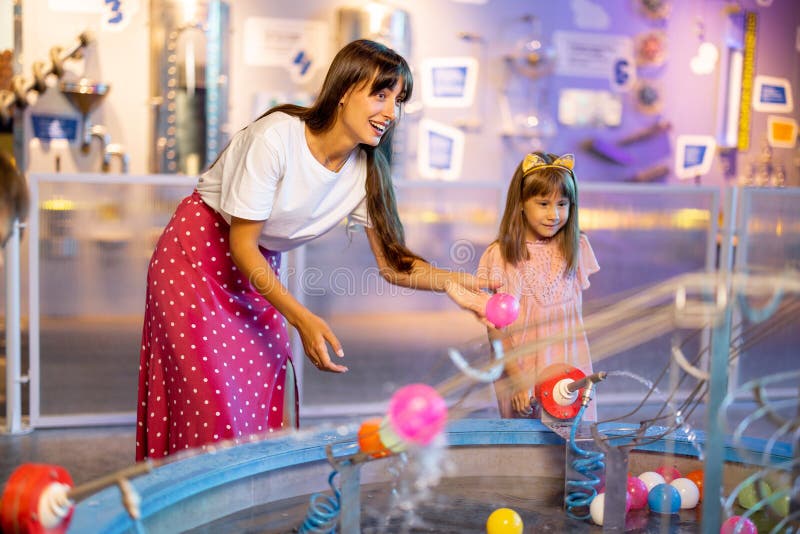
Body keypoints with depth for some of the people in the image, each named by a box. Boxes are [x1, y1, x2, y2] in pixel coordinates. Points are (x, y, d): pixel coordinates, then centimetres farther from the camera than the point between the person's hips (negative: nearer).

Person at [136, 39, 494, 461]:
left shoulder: (366, 170, -10)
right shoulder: (277, 136, -28)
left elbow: (390, 260, -9)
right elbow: (242, 245, -23)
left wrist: (447, 281, -28)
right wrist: (301, 318, -30)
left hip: (260, 268, 6)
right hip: (196, 257, -6)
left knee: (269, 406, 2)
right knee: (215, 410, -10)